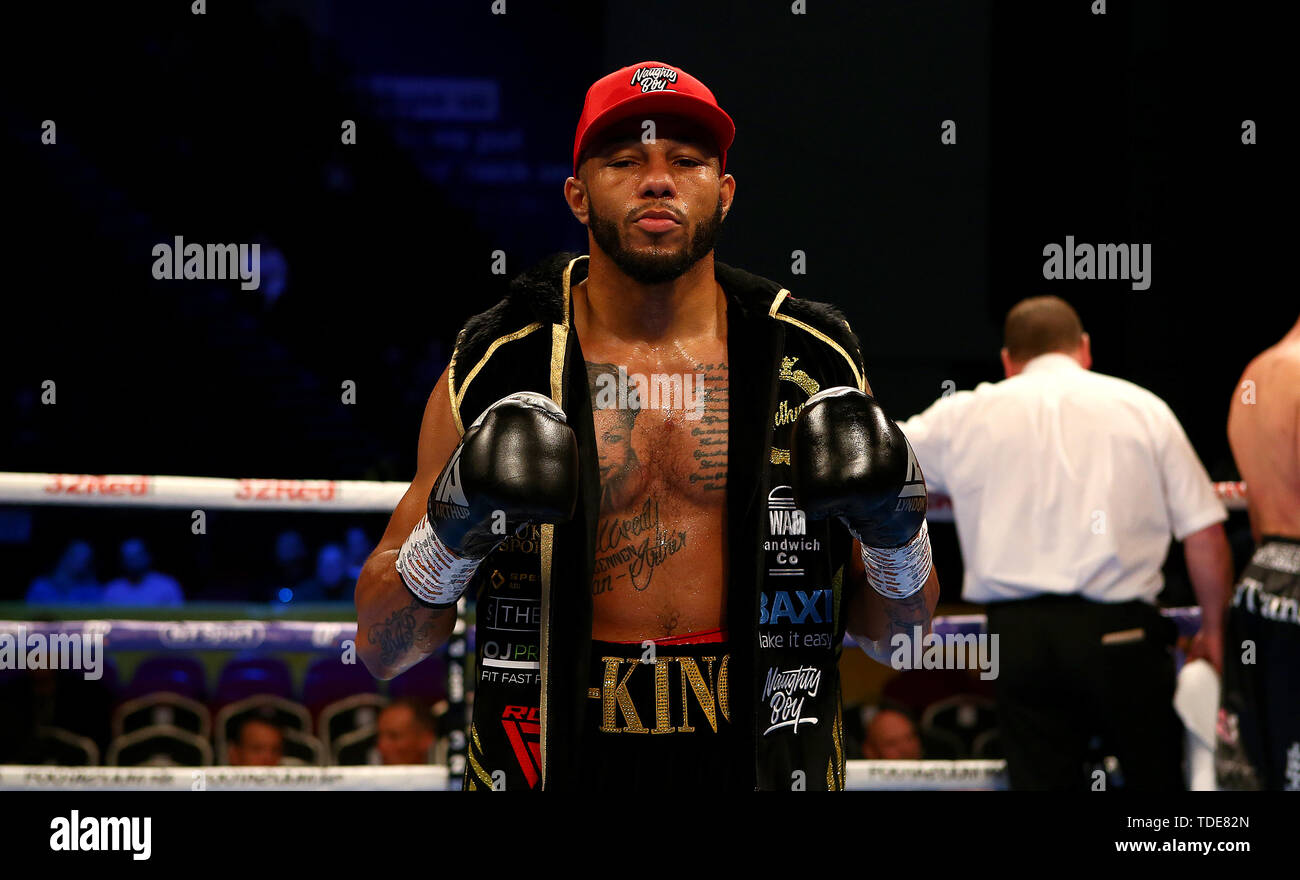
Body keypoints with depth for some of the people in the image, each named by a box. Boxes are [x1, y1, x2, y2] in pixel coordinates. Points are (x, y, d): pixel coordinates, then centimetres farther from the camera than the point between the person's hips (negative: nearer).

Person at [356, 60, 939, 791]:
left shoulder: (814, 361, 2)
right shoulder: (499, 366, -1)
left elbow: (888, 633, 9)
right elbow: (382, 648, 0)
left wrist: (896, 532, -10)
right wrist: (452, 531, -17)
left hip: (756, 758, 1)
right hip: (553, 761, -1)